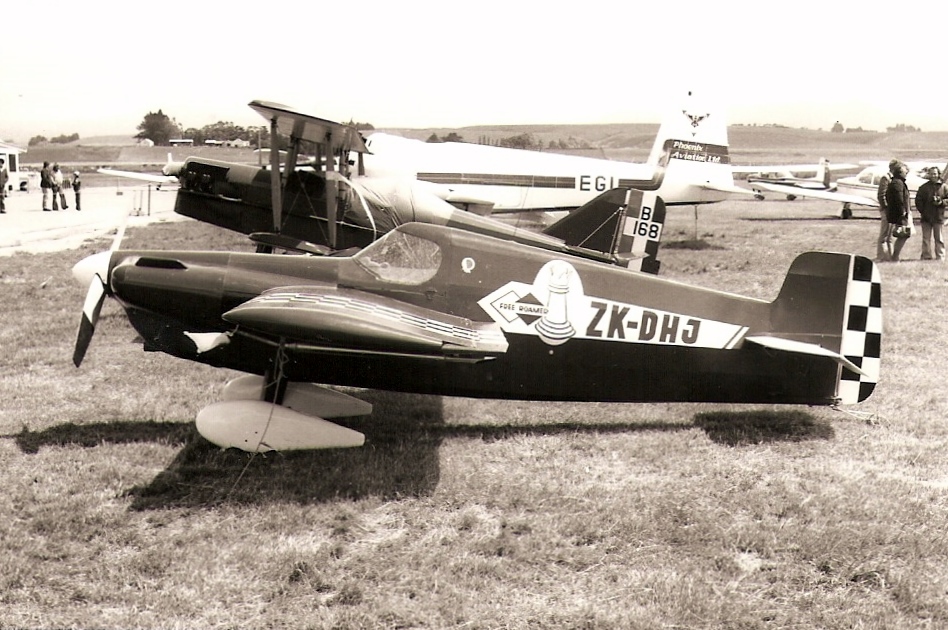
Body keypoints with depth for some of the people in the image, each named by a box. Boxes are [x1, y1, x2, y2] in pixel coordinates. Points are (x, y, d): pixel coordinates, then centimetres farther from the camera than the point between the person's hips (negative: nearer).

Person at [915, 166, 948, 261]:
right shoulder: (924, 187, 5)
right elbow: (918, 200, 5)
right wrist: (922, 211, -3)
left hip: (939, 217, -1)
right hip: (926, 218, 1)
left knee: (939, 239, 3)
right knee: (926, 239, 4)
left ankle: (940, 257, 8)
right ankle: (926, 256, 10)